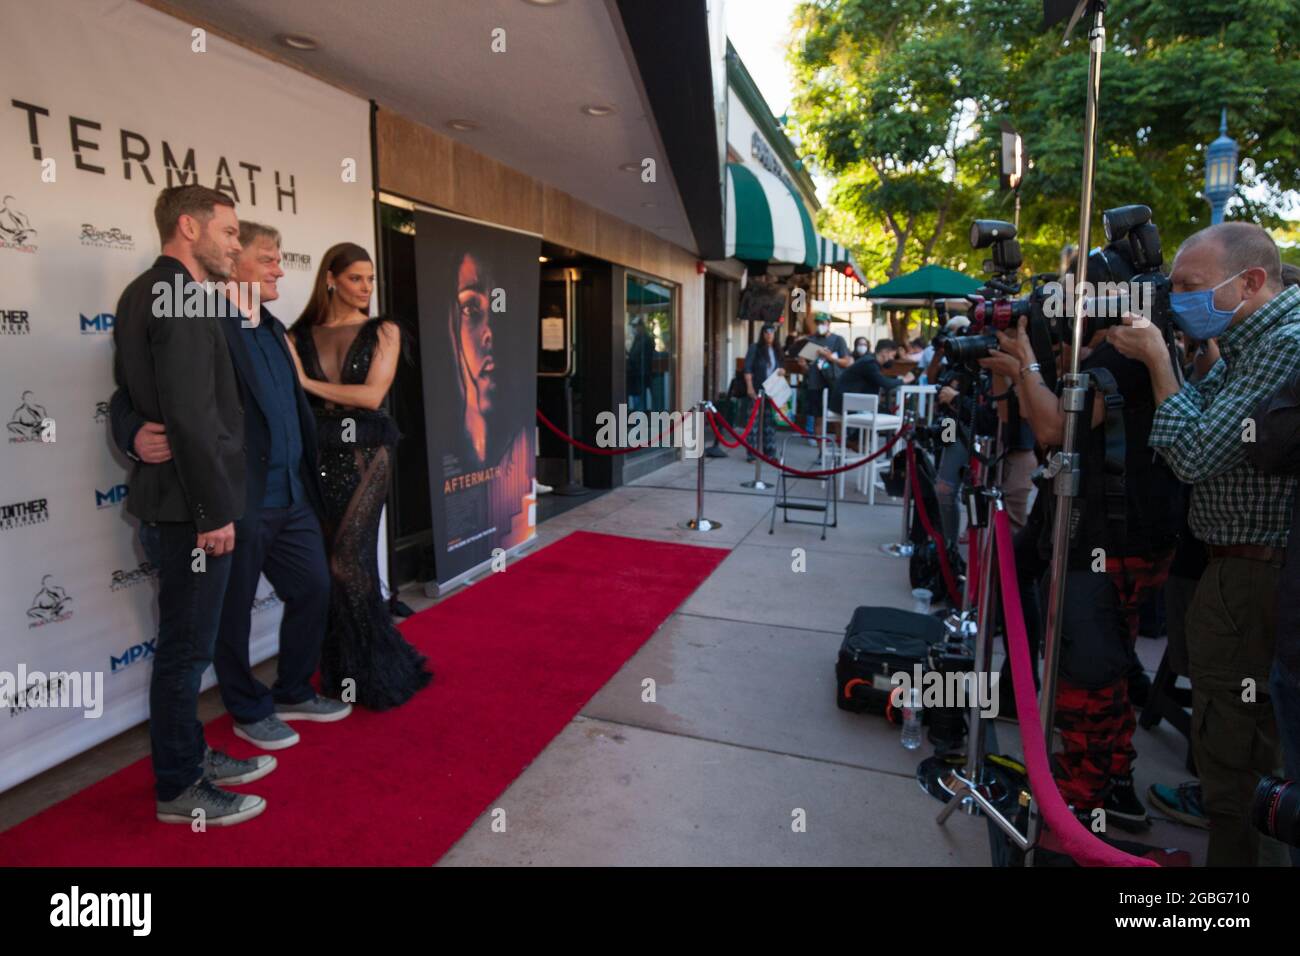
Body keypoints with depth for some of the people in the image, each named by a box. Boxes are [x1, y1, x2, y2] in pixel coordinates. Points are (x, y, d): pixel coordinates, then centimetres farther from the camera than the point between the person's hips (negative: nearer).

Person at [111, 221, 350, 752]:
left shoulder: (273, 328, 15)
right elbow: (132, 393, -13)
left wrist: (309, 479, 15)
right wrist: (136, 434, -34)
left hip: (292, 498, 8)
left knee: (313, 590, 15)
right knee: (233, 611, 9)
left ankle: (293, 693, 34)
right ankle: (250, 712, 29)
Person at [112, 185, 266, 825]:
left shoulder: (145, 292, 15)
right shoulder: (182, 298, -16)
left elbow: (134, 397, 20)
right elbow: (191, 415, -23)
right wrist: (215, 510, -19)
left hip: (168, 497, 10)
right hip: (190, 505, -10)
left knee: (186, 644, 19)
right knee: (186, 647, 2)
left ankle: (190, 757, 34)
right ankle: (178, 789, 17)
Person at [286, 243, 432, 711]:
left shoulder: (383, 331, 2)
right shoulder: (299, 335, 7)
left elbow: (372, 394, -10)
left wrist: (306, 382, -8)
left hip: (365, 456, -3)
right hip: (317, 458, 3)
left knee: (347, 560, -9)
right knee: (329, 564, 7)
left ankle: (370, 672, 9)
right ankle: (345, 672, 24)